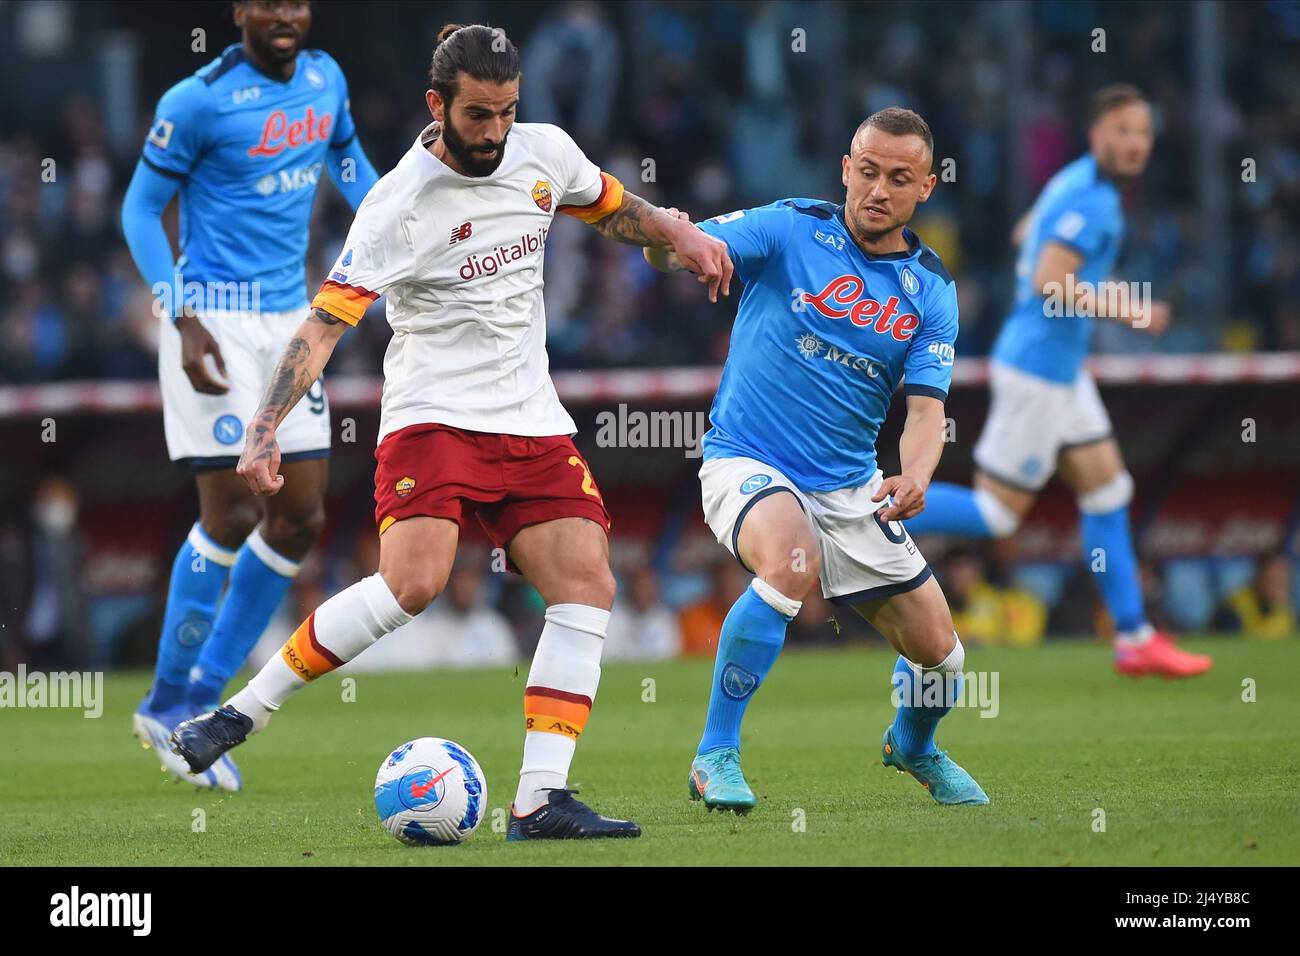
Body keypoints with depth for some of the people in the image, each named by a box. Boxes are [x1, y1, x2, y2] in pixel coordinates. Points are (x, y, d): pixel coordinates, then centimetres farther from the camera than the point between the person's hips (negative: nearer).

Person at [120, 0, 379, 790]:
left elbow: (347, 161, 25)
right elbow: (143, 207, -7)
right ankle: (171, 703, 6)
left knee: (303, 517, 4)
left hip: (289, 317, 7)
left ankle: (196, 698, 14)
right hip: (217, 316, -7)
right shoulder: (201, 100, -13)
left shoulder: (325, 79, 5)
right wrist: (184, 320, -16)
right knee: (232, 512, -10)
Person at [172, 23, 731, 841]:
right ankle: (240, 716, -15)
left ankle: (541, 801, -10)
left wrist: (679, 233, 12)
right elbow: (326, 321, -17)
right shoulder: (401, 204, -14)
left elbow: (610, 206, 27)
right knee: (414, 580, -27)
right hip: (432, 417, -6)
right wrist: (265, 431, -25)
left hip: (532, 422, 6)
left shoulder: (546, 152, 3)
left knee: (588, 587, -10)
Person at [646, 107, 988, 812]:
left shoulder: (930, 291, 2)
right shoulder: (790, 229, -7)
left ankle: (913, 746, 43)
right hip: (746, 463, -4)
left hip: (850, 487, 5)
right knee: (792, 561, -37)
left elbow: (925, 408, -5)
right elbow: (681, 250, -16)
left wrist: (914, 478, -27)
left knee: (939, 653, 5)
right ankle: (715, 755, -25)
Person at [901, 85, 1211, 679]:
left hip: (1059, 369, 10)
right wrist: (1124, 311, -22)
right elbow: (1049, 282, -27)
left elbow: (1026, 236, 27)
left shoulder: (1076, 182, 11)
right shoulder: (1093, 200, -20)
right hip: (1038, 368, -10)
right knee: (997, 513, -5)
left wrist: (1097, 287, 25)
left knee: (1108, 490, 11)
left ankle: (1135, 641, 15)